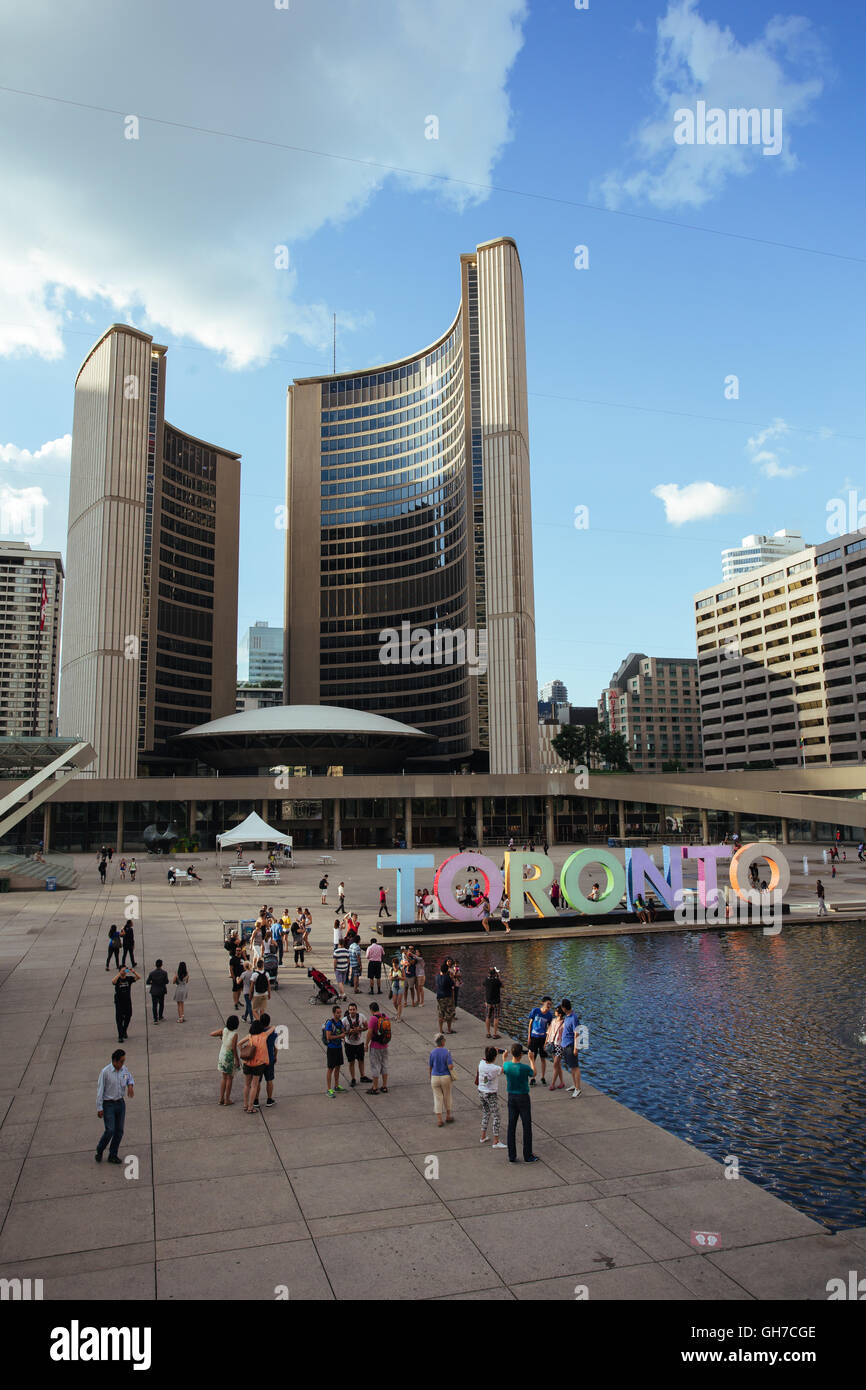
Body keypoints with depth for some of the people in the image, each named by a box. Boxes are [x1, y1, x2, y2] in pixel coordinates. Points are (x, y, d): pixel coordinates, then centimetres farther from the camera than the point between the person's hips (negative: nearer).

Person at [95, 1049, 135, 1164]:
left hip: (120, 1103, 5)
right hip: (108, 1104, -5)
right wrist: (99, 1108, -12)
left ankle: (113, 1155, 21)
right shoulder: (105, 1072, -18)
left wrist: (130, 1085, -6)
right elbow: (100, 1090, -13)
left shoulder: (124, 1069, -2)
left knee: (119, 1131, 7)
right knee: (110, 1130, -11)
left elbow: (131, 1078, 17)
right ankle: (99, 1151, 15)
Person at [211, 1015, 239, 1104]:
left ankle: (221, 1098, 24)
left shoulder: (224, 1030, -9)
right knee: (229, 1078, 10)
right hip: (230, 1057, -5)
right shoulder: (235, 1034, -22)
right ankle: (227, 1099, 17)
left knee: (224, 1078, 19)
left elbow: (212, 1034, -4)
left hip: (222, 1056, 5)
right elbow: (234, 1048, -20)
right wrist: (237, 1059, -11)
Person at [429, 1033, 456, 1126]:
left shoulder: (432, 1053, -6)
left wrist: (430, 1078, 16)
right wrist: (452, 1062, 3)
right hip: (446, 1077, -1)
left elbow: (430, 1067, 1)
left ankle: (439, 1120, 8)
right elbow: (450, 1067, -20)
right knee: (447, 1096, 19)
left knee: (438, 1098, 10)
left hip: (435, 1077, 1)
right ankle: (448, 1116, 33)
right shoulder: (447, 1052, -14)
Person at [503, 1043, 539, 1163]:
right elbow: (533, 1074, 2)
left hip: (511, 1098, 4)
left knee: (511, 1126, 9)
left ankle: (512, 1156, 14)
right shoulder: (525, 1068, -20)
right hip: (523, 1098, -4)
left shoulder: (507, 1065, -10)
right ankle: (528, 1156, 14)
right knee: (526, 1127, 8)